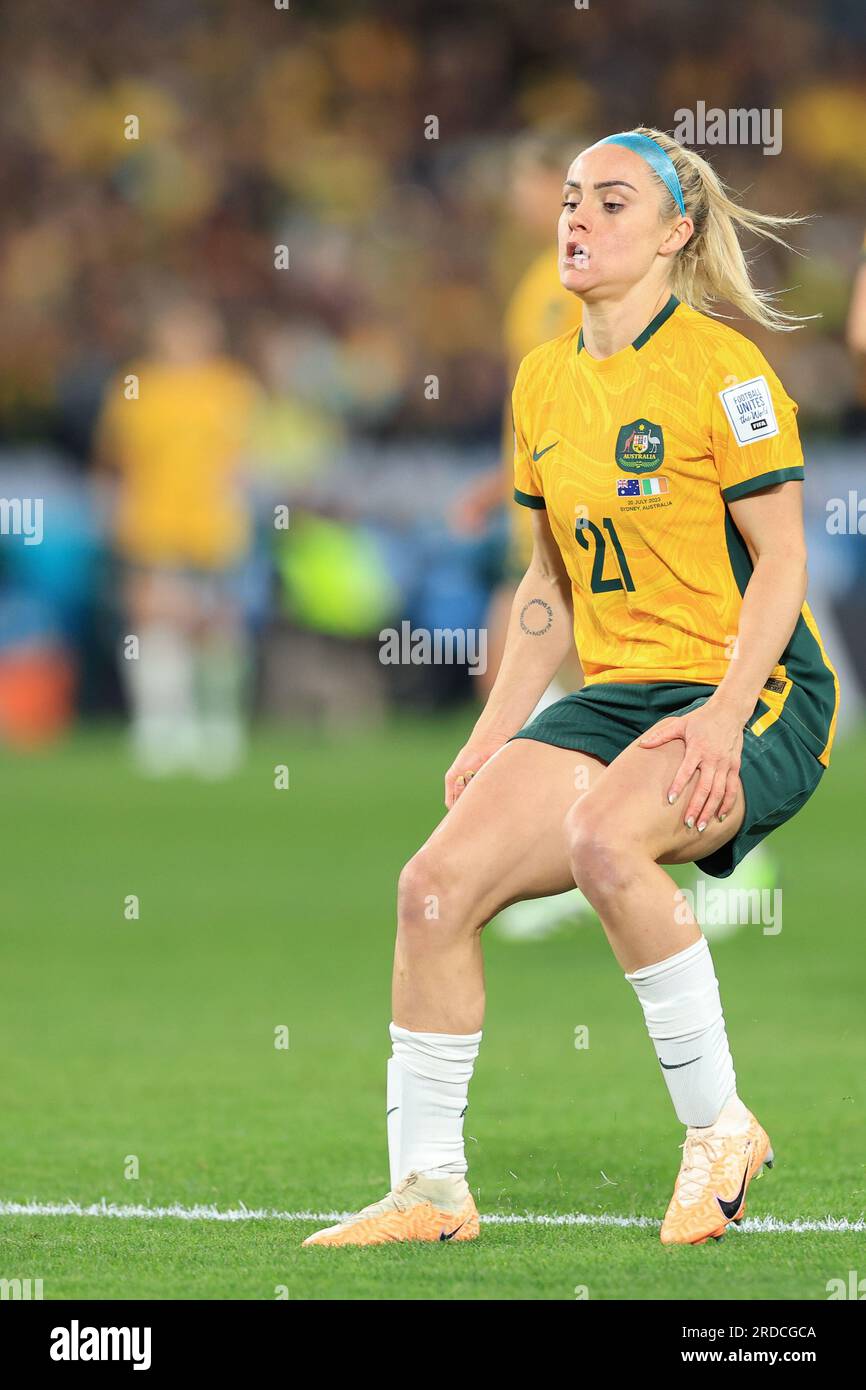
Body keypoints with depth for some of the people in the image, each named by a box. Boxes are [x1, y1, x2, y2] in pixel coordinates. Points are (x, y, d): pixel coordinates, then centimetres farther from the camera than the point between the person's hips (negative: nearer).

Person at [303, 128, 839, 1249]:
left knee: (604, 833, -36)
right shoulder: (544, 379, 10)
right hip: (612, 694, 7)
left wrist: (722, 718, -23)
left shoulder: (721, 368, -11)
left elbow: (780, 564, -11)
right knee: (436, 884, -11)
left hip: (756, 697, -7)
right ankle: (428, 1188, 1)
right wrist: (494, 732, 11)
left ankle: (719, 1130, -19)